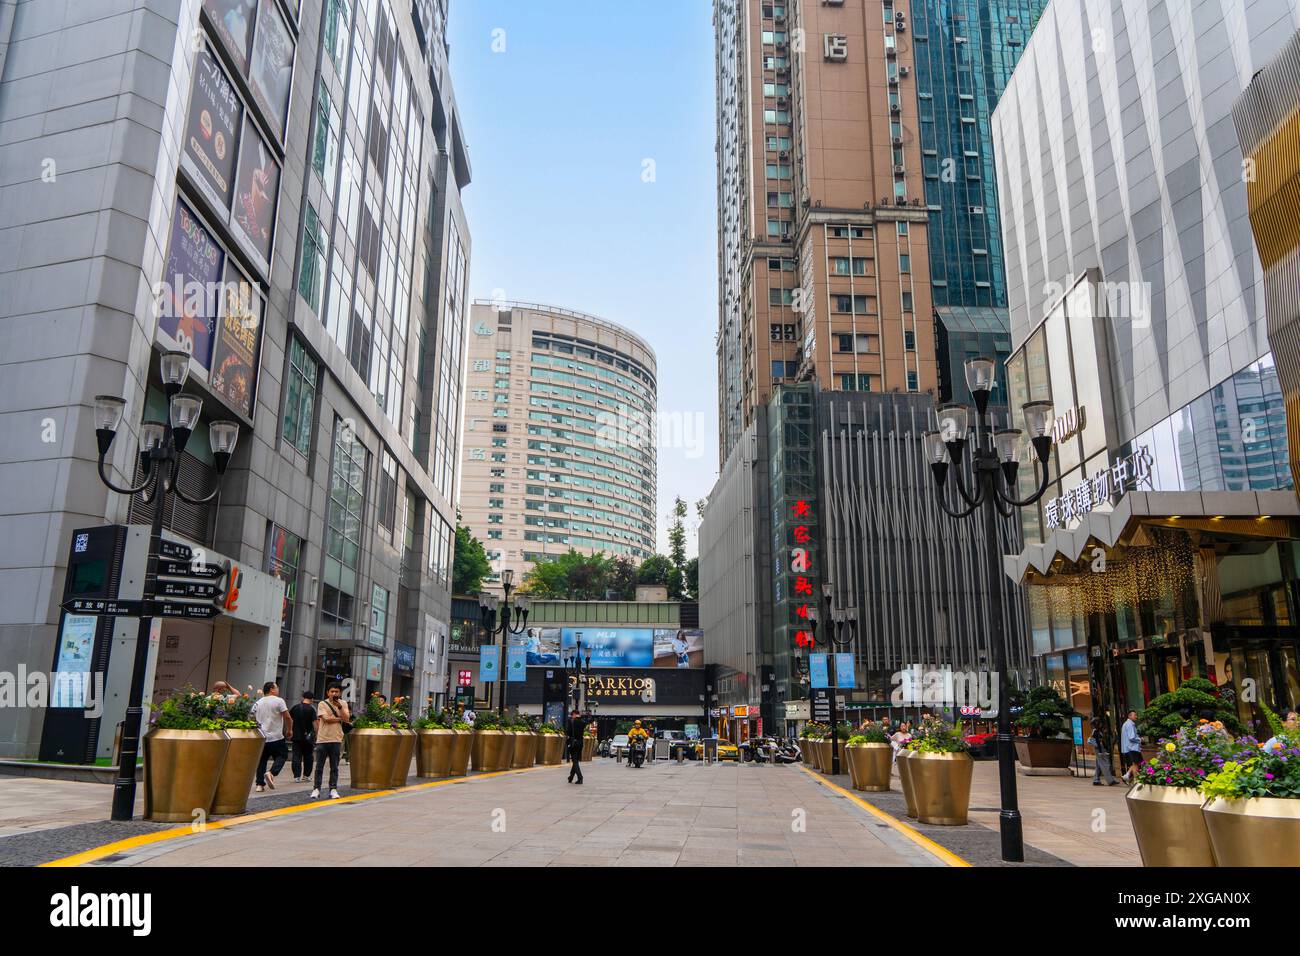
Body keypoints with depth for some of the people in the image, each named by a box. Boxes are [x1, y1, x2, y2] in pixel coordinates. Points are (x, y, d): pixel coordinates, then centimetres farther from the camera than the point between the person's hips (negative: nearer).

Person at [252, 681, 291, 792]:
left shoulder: (258, 703, 11)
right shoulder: (279, 701, -7)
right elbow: (287, 718, -11)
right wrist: (289, 730, 3)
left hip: (261, 737, 5)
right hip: (276, 737, -5)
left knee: (262, 760, 11)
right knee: (282, 756, 8)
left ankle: (260, 784, 6)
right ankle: (271, 773, -14)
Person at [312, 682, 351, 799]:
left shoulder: (343, 704, 7)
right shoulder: (322, 704, -1)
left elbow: (346, 719, -6)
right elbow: (326, 718, -13)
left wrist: (339, 706, -15)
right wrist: (340, 719, -4)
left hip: (336, 740, 2)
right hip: (322, 739, -2)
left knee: (334, 767, 5)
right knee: (319, 767, 3)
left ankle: (333, 789, 10)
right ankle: (316, 789, 10)